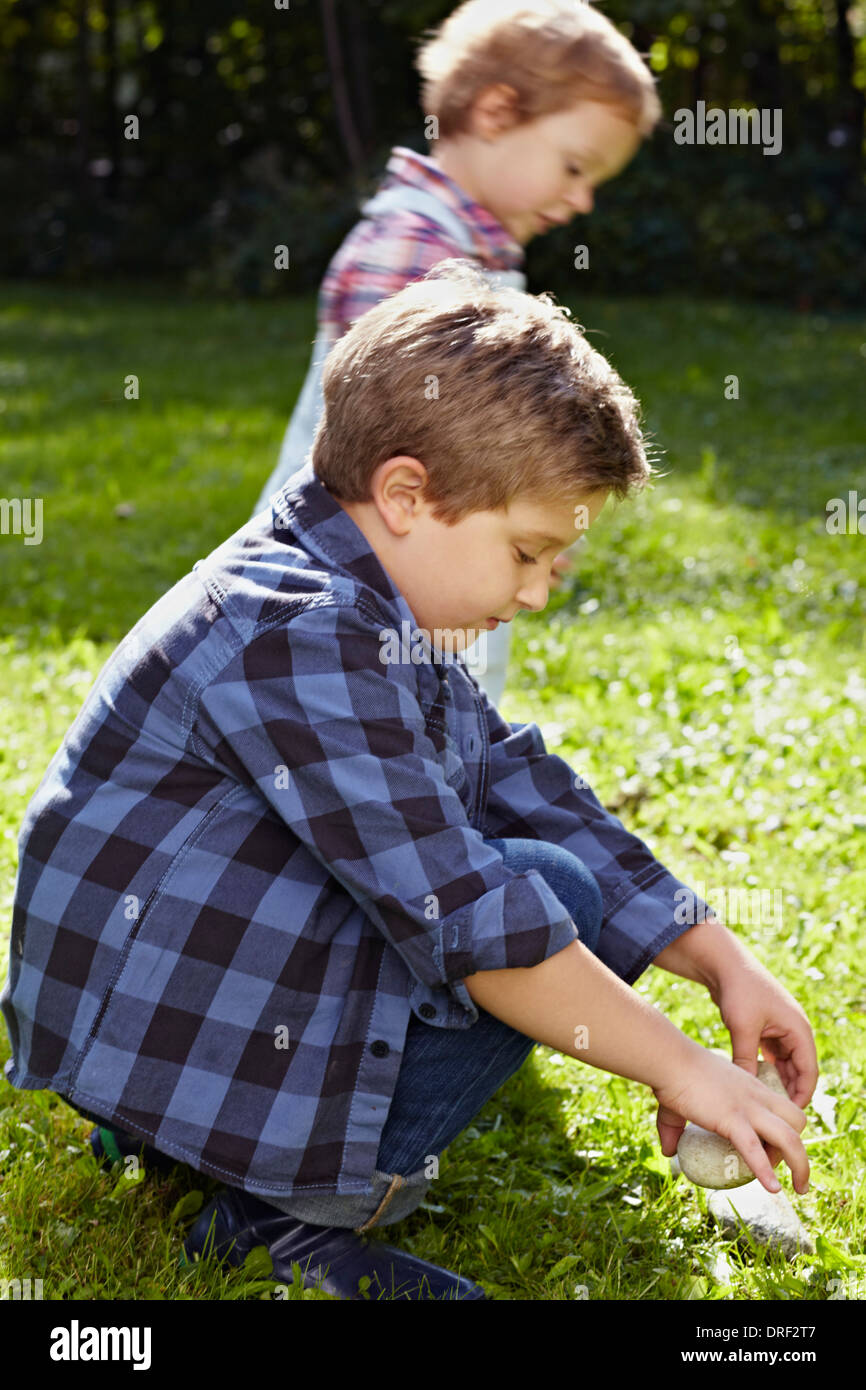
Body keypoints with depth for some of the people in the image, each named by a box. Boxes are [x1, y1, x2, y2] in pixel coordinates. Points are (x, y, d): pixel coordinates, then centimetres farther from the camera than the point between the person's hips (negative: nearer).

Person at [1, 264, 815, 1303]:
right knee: (557, 895, -12)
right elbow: (467, 918, -26)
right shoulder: (295, 635, -24)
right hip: (167, 1044, -10)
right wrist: (680, 1069, -18)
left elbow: (528, 790, 9)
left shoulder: (378, 615, 9)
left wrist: (724, 964, 3)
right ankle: (306, 1207, -12)